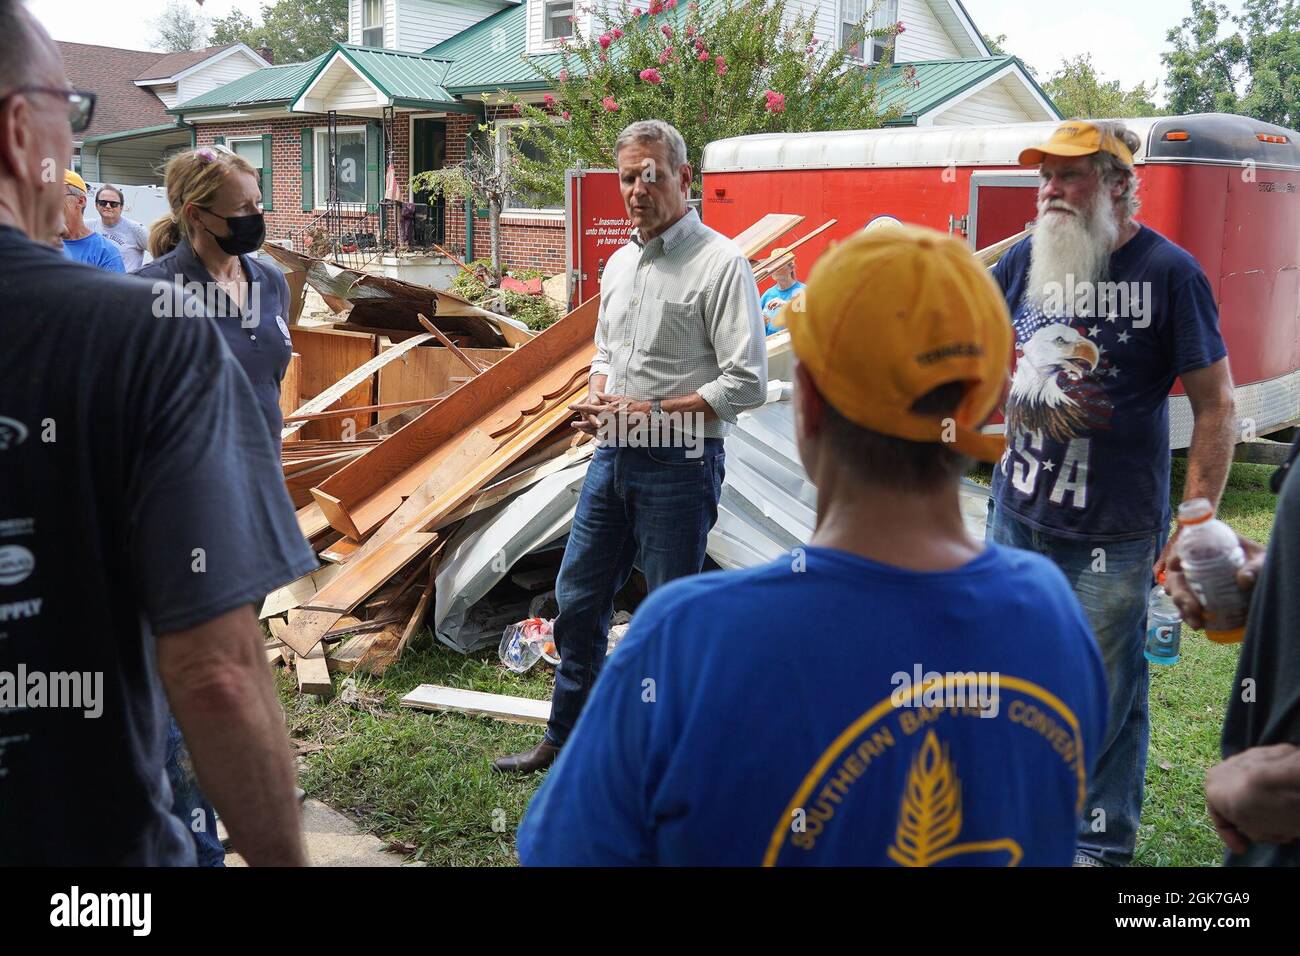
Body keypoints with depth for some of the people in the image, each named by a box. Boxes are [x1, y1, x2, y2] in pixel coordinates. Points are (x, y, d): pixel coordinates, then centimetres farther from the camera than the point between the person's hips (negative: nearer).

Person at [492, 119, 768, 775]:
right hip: (613, 454, 8)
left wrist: (655, 411, -19)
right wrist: (599, 401, 4)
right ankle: (564, 740, 31)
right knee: (578, 598, 15)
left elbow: (747, 383, -18)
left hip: (680, 463, -8)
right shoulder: (620, 264, 13)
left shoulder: (720, 262, -12)